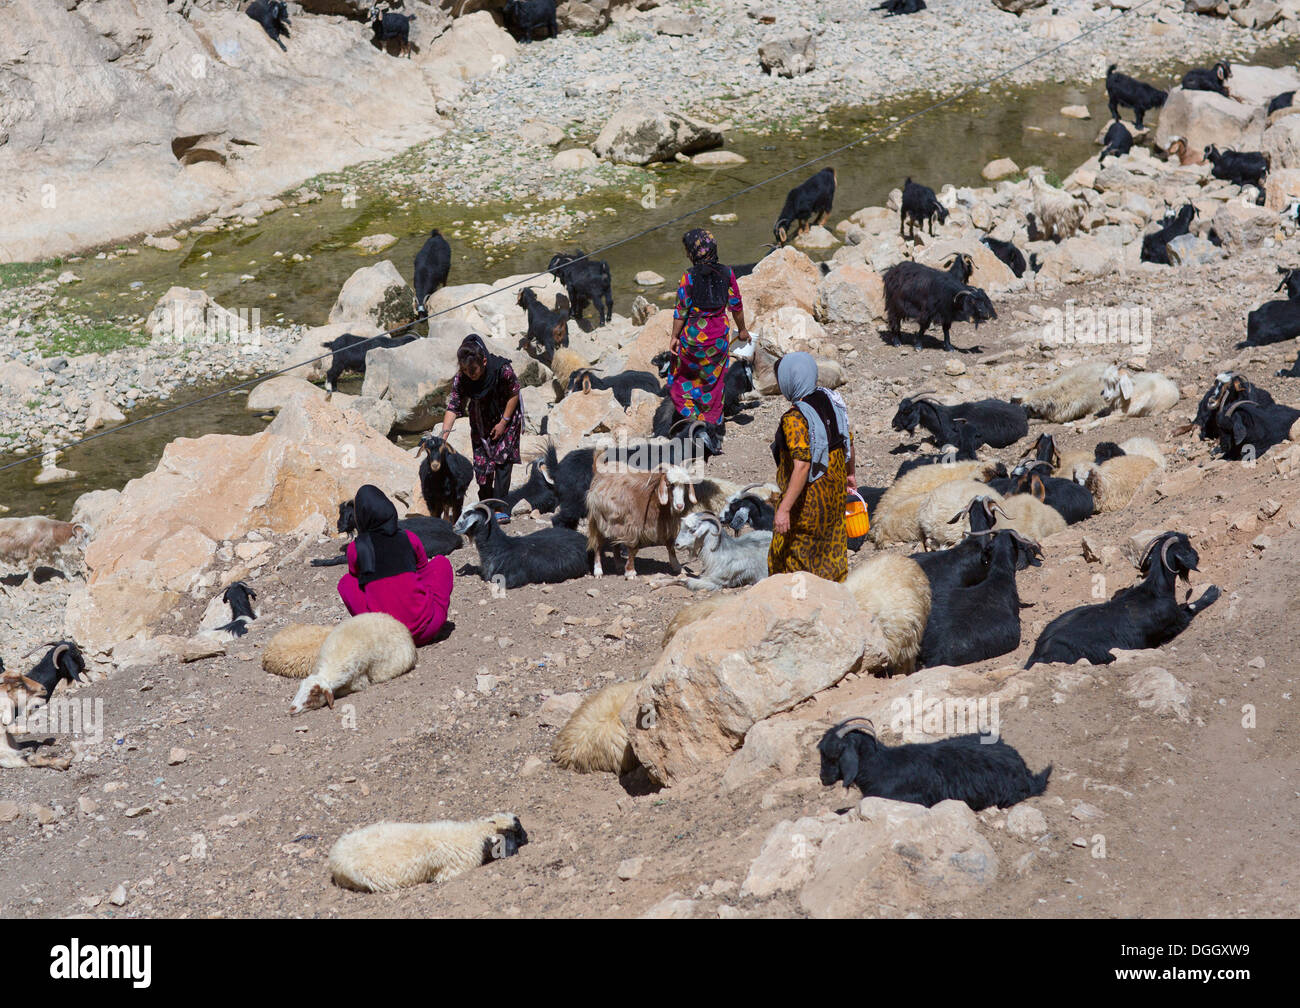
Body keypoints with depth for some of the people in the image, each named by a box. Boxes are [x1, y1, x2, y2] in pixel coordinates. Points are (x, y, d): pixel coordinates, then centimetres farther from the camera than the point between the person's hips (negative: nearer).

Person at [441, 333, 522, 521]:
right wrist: (445, 433, -33)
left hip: (506, 415, -2)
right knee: (482, 460, -1)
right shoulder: (460, 378, -26)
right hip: (481, 420, 2)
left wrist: (504, 422, -15)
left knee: (503, 458, -12)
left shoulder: (502, 369, -33)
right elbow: (453, 407, -22)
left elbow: (514, 394, -16)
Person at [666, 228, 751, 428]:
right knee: (713, 379, 18)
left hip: (693, 335, -3)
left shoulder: (689, 277, -17)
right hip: (719, 335, 3)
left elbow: (681, 311, -13)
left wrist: (674, 337, -2)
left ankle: (689, 412, 15)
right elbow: (736, 306, 0)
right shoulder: (726, 273, -8)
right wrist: (742, 330, 15)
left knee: (682, 372, 21)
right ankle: (711, 420, 26)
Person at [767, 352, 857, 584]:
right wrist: (850, 474, 27)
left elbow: (802, 465, -32)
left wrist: (784, 509, -33)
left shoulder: (795, 418, -25)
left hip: (807, 496, -8)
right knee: (831, 549, 20)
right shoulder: (832, 400, -2)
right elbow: (848, 441, 10)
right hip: (835, 490, 8)